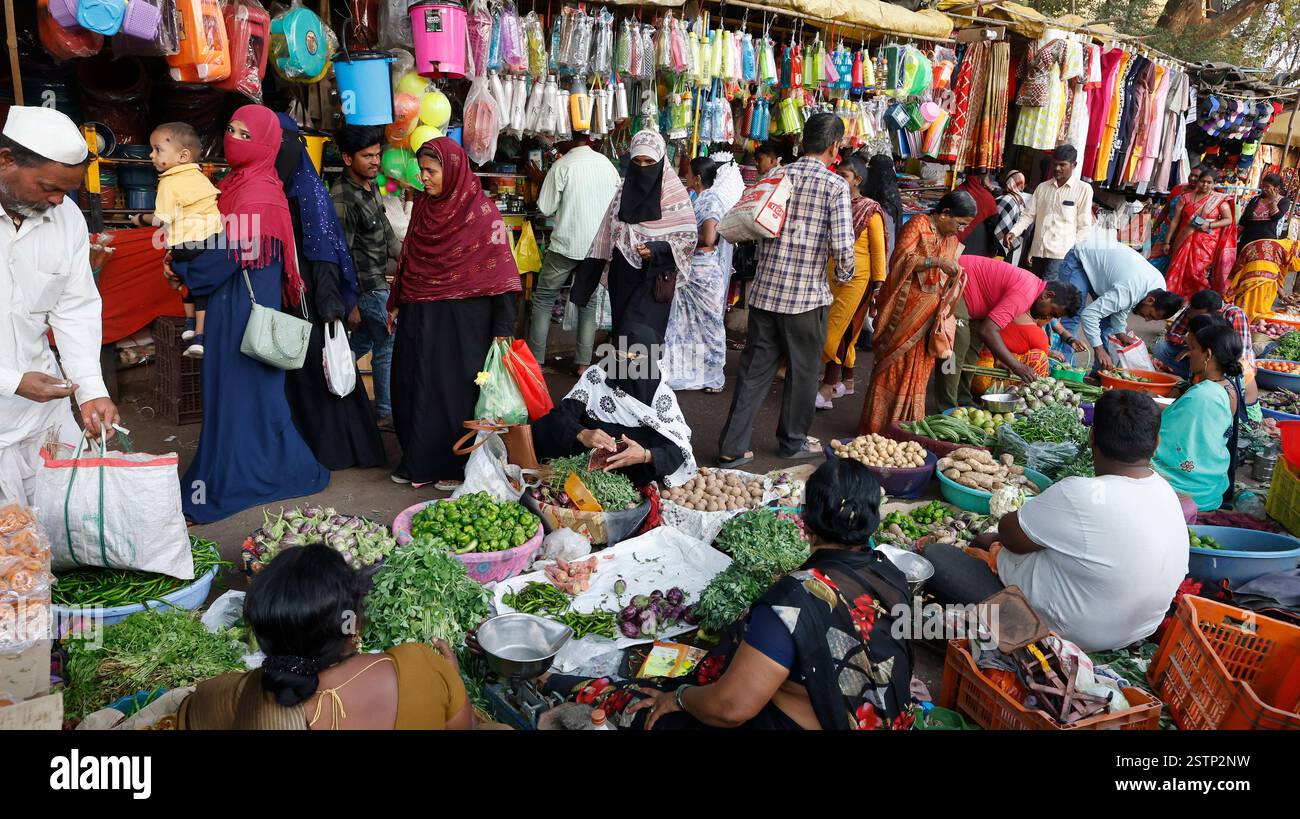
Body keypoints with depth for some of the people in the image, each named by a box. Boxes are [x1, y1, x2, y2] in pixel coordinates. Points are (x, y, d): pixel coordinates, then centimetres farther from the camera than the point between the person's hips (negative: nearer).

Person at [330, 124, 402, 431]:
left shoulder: (370, 184, 5)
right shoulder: (343, 201, -23)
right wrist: (350, 304, -19)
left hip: (376, 281, 9)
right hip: (367, 286, -9)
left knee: (363, 340, 20)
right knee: (387, 347, 1)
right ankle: (386, 413, 14)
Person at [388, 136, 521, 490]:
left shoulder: (482, 212, -11)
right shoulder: (422, 206, 7)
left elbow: (500, 271, -13)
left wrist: (502, 328, -17)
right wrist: (396, 303, 18)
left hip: (463, 318, -6)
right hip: (419, 315, 6)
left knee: (457, 387, 2)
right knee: (414, 385, 11)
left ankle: (457, 465, 17)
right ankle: (418, 459, 27)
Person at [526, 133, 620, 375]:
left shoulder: (561, 166, -8)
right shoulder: (607, 164, 4)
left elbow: (545, 208, -6)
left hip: (567, 244, -4)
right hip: (599, 245, 4)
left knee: (543, 300, 7)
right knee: (589, 301, 12)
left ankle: (535, 360, 6)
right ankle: (584, 363, 11)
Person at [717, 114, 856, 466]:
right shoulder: (835, 185, -9)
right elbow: (842, 244, -15)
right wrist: (844, 274, 3)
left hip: (765, 290, 4)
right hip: (807, 294, -4)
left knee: (754, 370, 10)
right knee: (803, 371, 14)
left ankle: (732, 447, 10)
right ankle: (793, 441, 29)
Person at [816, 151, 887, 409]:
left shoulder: (870, 211, -6)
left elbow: (878, 250, -6)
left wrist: (878, 284, -9)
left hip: (856, 279, -6)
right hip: (832, 277, 6)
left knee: (835, 331, -10)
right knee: (844, 331, 12)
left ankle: (827, 392, -8)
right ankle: (846, 382, 25)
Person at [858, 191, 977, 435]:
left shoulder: (952, 240, 15)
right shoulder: (918, 224, -7)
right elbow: (901, 258, -20)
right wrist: (937, 262, -26)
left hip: (927, 315, 7)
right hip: (905, 309, -7)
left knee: (917, 368, 9)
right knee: (893, 365, -3)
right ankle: (877, 426, 4)